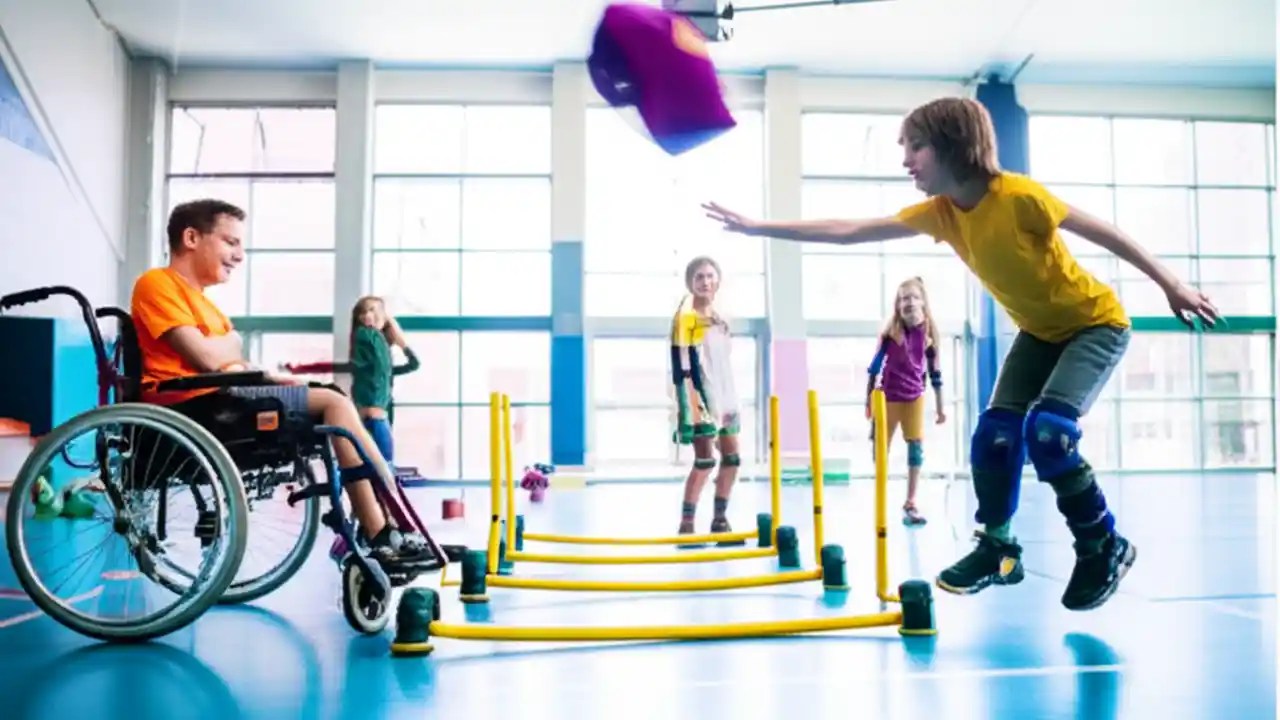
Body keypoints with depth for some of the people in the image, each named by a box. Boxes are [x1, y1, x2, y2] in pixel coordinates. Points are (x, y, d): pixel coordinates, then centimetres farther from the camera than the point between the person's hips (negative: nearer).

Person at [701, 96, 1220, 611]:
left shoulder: (1020, 196, -29)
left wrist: (1171, 286, -13)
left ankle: (1105, 548, -2)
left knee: (1046, 431, -22)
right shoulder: (938, 212, -10)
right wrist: (759, 227, -12)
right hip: (1039, 331, 6)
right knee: (994, 433, -4)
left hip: (1095, 323, -6)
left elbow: (1102, 232, -18)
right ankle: (997, 547, 14)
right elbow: (848, 231, -10)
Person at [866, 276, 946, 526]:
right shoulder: (891, 333, -10)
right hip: (888, 397, -1)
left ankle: (910, 503, 9)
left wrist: (940, 408, 5)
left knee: (916, 448, 0)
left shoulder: (928, 333, -4)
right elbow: (874, 366, -3)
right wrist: (869, 399, -3)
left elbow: (935, 373, 3)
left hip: (915, 398, 2)